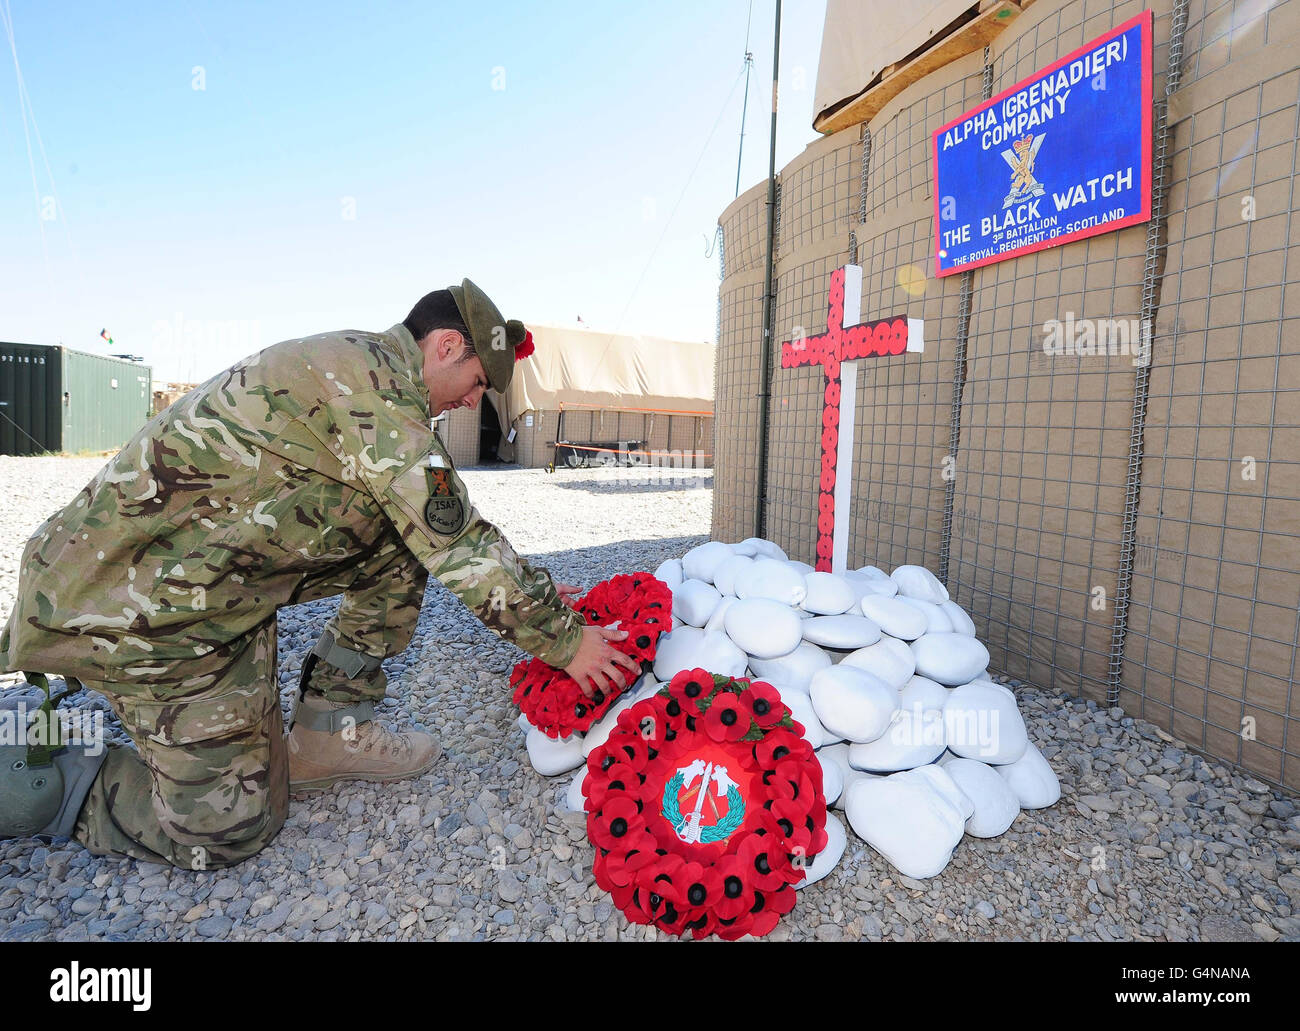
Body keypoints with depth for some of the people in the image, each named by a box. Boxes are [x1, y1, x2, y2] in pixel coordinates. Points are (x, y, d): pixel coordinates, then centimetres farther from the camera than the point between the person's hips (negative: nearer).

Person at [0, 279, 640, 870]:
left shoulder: (362, 364, 10)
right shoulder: (374, 378, -21)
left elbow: (435, 530, 15)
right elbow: (456, 541, -23)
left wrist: (534, 590, 14)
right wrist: (561, 639, -14)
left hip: (219, 567, 10)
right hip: (137, 599, -10)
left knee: (401, 549, 4)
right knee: (233, 825, -2)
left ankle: (323, 733, 11)